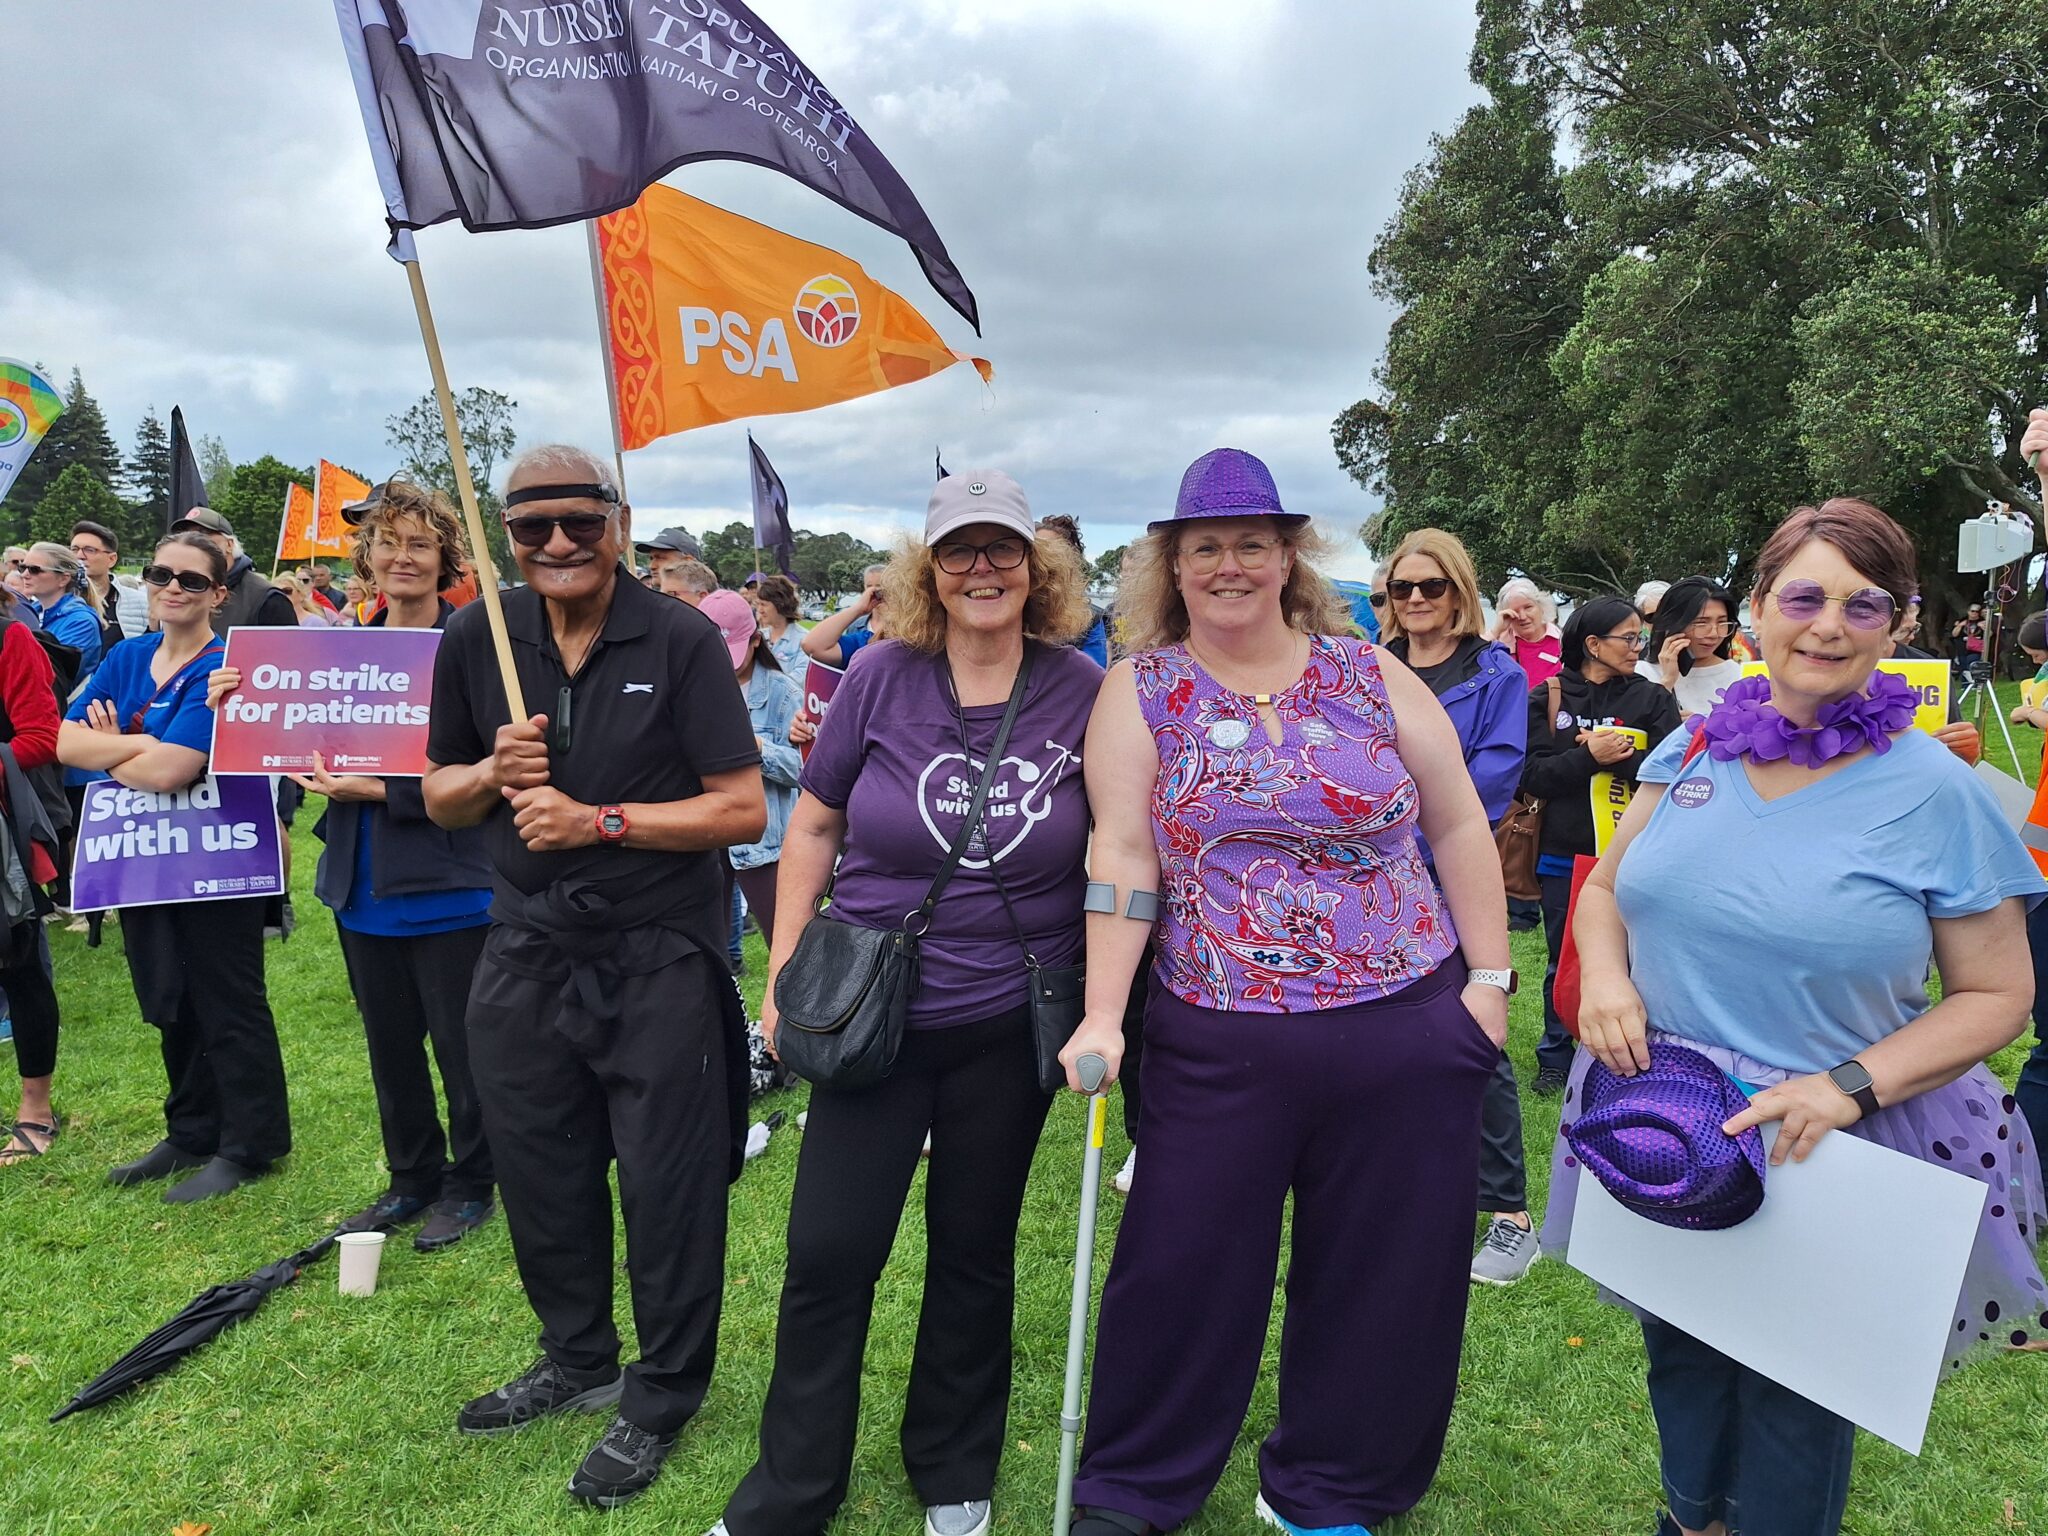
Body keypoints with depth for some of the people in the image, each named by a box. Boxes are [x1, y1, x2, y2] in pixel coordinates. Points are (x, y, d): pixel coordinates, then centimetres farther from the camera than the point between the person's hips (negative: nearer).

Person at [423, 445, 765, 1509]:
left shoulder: (681, 641, -11)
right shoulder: (474, 639, 2)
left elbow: (743, 811, -14)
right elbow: (440, 798, 11)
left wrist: (598, 820, -21)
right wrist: (495, 772, -11)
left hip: (660, 961, -4)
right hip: (523, 954, 5)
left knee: (667, 1188, 6)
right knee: (538, 1174, 18)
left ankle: (659, 1402, 28)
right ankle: (578, 1360, 43)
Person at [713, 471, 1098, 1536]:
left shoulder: (1083, 693, -7)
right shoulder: (882, 676, -7)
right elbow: (813, 825, 2)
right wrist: (783, 976, 0)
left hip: (1011, 1027, 0)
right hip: (872, 1017, 0)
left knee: (974, 1252, 16)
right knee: (827, 1254, 4)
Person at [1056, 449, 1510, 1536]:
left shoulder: (1371, 675, 4)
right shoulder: (1141, 690, 1)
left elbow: (1459, 825, 7)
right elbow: (1121, 853, -6)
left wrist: (1489, 977, 3)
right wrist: (1102, 1014, -11)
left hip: (1410, 1034, 2)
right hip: (1222, 1047, -1)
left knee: (1384, 1273, 11)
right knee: (1184, 1271, 7)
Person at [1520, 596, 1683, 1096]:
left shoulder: (1652, 698, 3)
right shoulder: (1546, 698, 2)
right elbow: (1533, 776, -9)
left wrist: (1616, 755, -20)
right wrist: (1590, 757, -21)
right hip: (1565, 853, 0)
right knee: (1565, 961, 13)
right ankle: (1556, 1058, 27)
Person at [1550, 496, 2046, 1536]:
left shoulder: (1937, 792, -12)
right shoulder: (1696, 749, -2)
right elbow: (1607, 886, 9)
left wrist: (1851, 1084, -22)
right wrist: (1604, 978, -12)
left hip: (1833, 1155, -3)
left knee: (1793, 1401, 16)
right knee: (1679, 1355, 24)